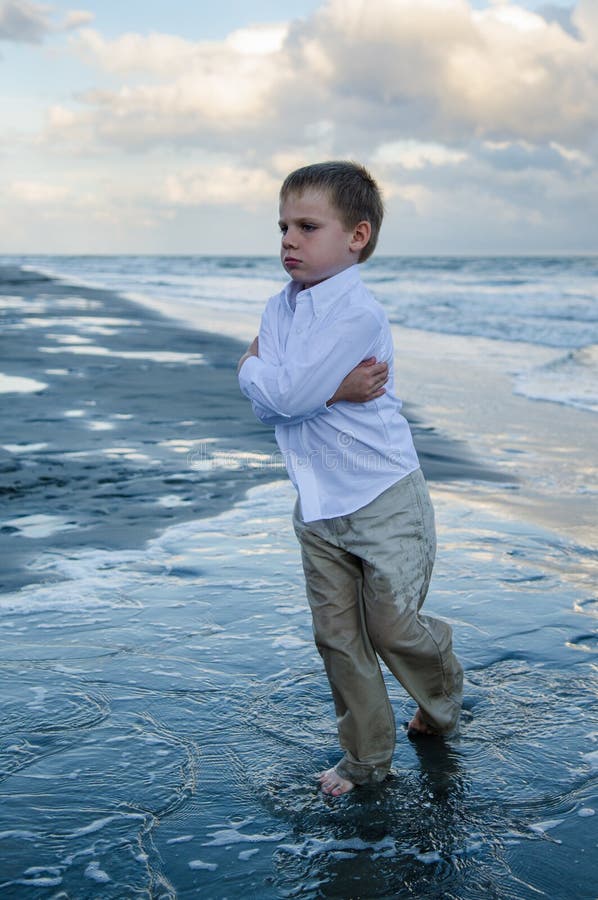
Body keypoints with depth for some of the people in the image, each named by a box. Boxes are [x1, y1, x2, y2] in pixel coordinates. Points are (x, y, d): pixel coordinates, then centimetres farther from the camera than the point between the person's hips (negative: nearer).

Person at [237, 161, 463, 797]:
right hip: (317, 507, 7)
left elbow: (285, 395, -28)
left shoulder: (357, 315, -21)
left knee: (393, 628, 3)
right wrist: (332, 390, -19)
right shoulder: (279, 309, 4)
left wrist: (251, 366, -7)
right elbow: (264, 408, -3)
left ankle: (442, 698, 37)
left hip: (383, 503, -7)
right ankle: (365, 757, 26)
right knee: (337, 635, 10)